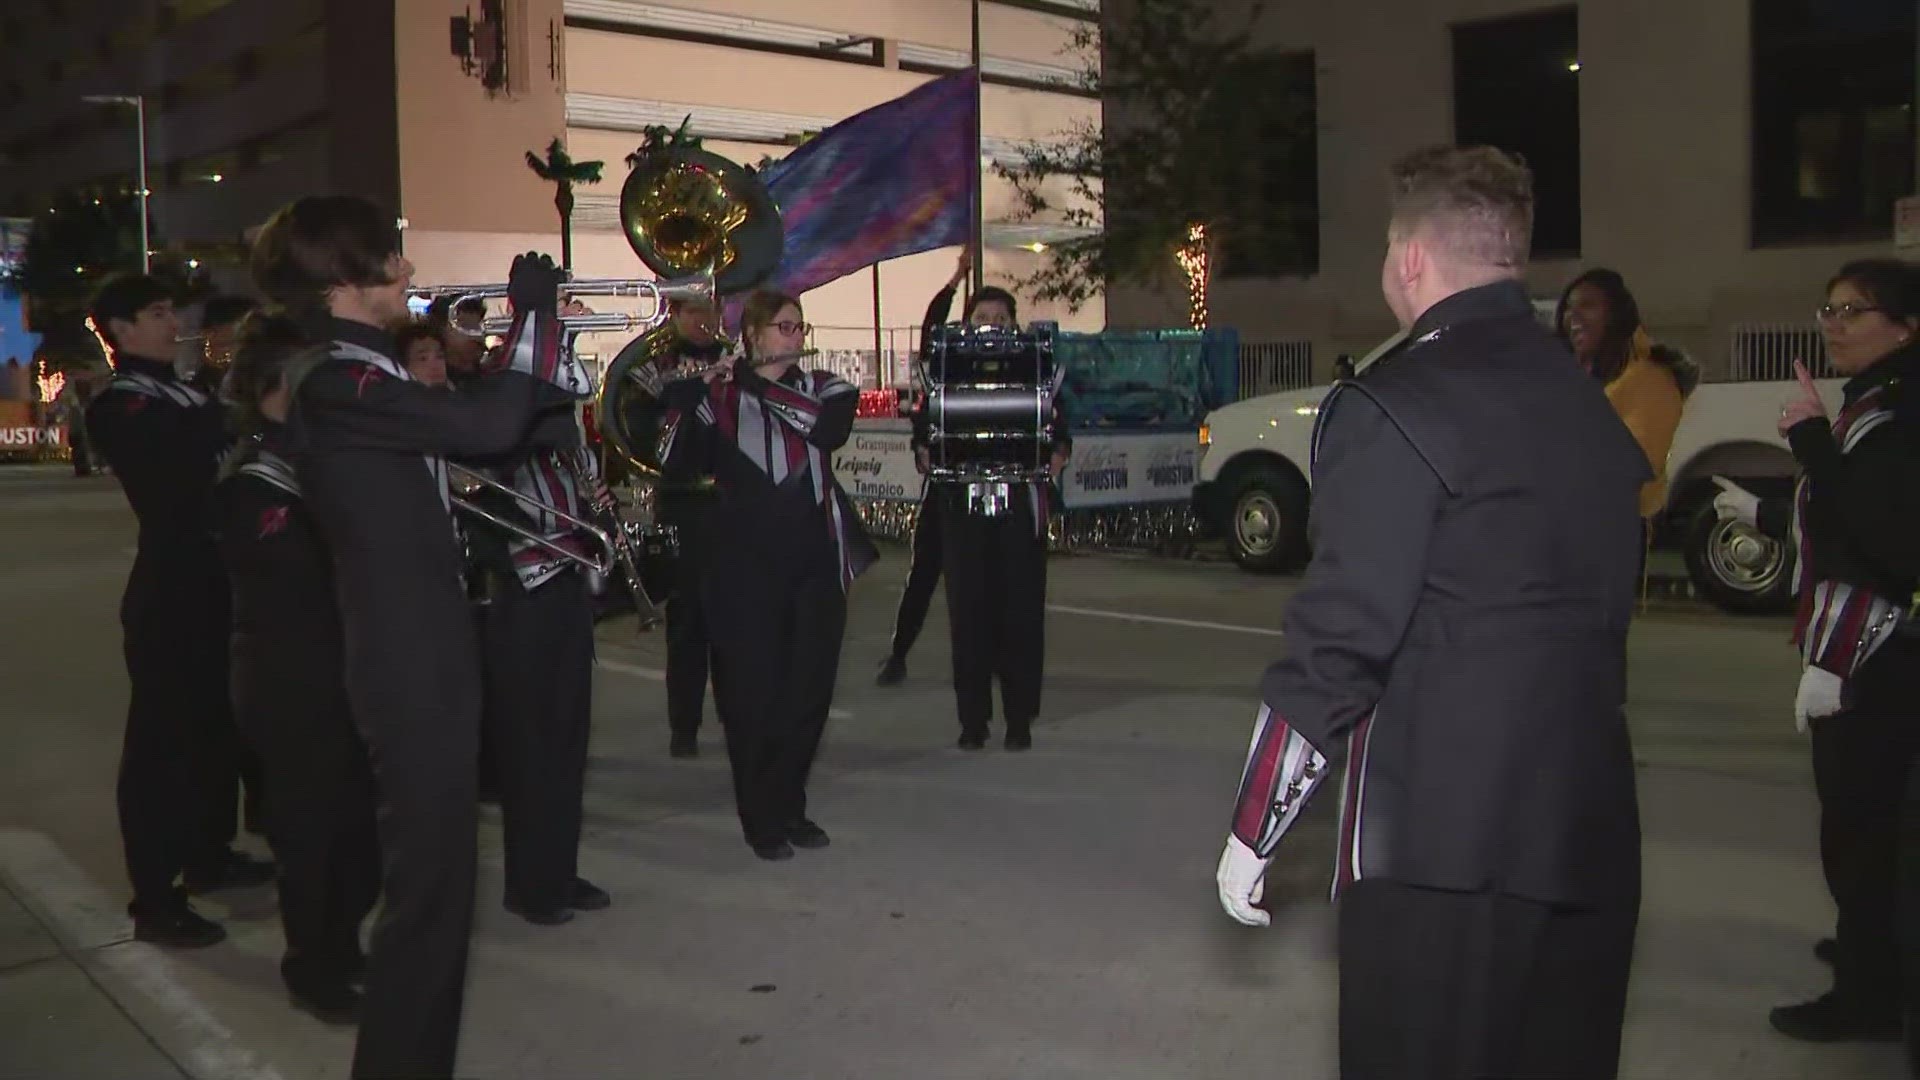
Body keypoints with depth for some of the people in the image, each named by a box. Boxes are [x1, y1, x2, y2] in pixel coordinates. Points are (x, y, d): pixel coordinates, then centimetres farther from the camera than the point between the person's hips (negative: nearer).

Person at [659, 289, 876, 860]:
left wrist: (754, 385, -12)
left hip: (815, 561, 3)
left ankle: (790, 805, 24)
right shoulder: (717, 394, 2)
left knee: (809, 690, 7)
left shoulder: (823, 388, 8)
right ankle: (761, 818, 13)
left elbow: (828, 427, -14)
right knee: (752, 691, -1)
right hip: (745, 565, -2)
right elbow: (679, 455, -11)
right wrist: (691, 390, -20)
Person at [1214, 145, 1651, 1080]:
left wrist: (1252, 833, -8)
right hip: (1591, 835, 8)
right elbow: (1598, 609, 15)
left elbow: (1337, 643, -16)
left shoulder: (1394, 408, -13)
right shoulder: (1593, 405, 11)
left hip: (1442, 840, -7)